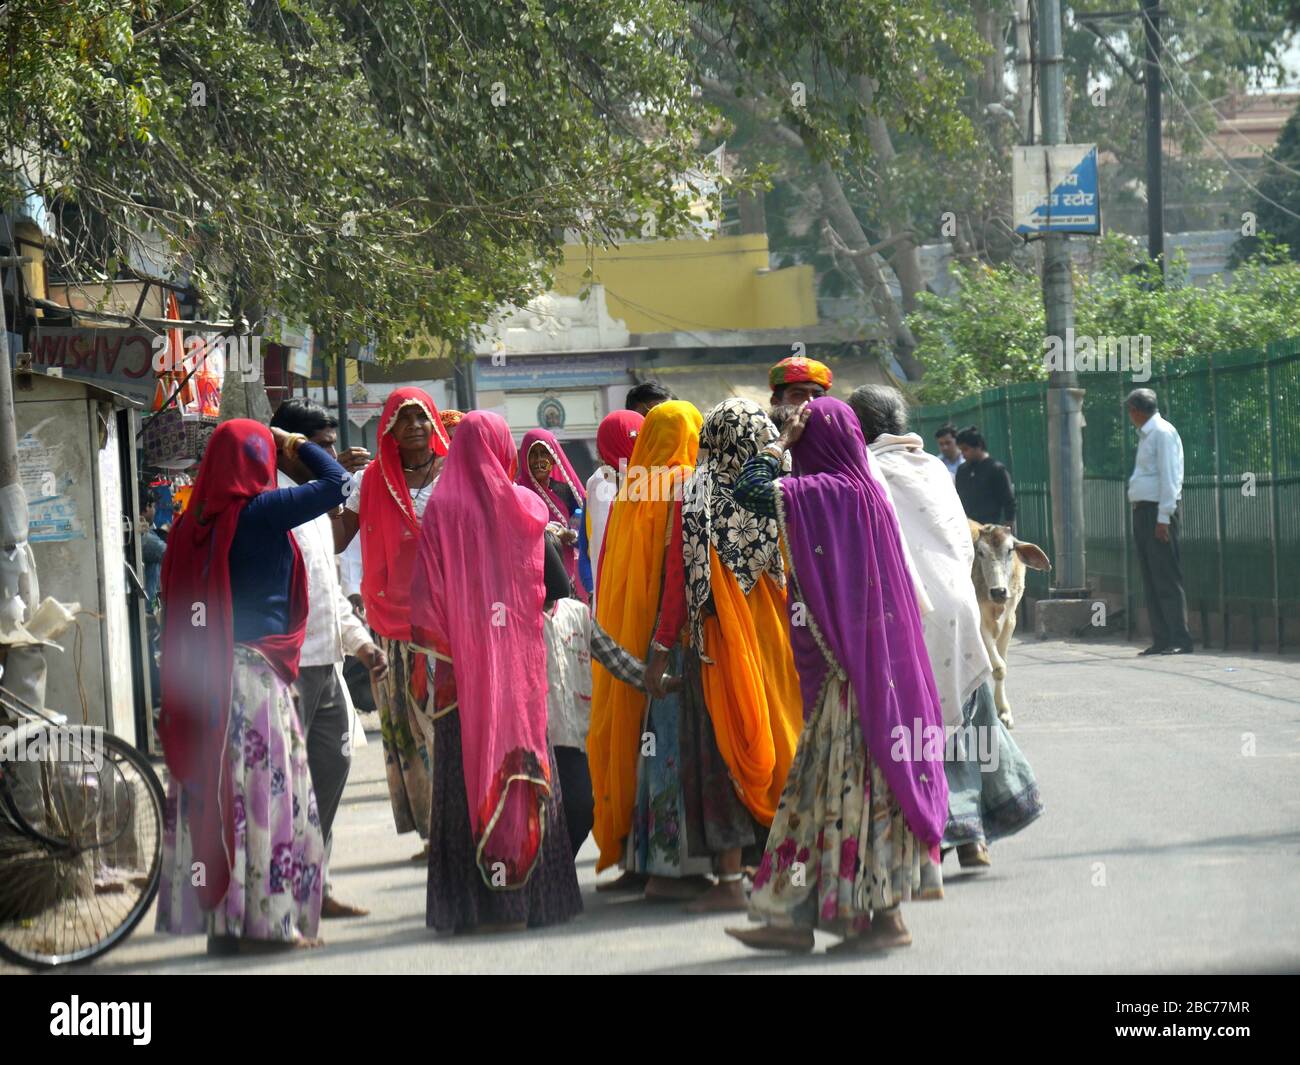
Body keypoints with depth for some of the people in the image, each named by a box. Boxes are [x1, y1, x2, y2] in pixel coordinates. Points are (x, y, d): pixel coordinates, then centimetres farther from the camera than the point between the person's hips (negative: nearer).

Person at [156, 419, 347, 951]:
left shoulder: (190, 523, 7)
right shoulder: (261, 512, -10)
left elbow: (173, 611, 11)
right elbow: (336, 482, -6)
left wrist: (176, 694, 17)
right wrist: (294, 444, 10)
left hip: (198, 682, 6)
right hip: (254, 672, -6)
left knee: (209, 791, 8)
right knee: (265, 789, -1)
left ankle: (219, 921, 11)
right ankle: (270, 918, -2)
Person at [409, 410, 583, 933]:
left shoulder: (440, 509, -3)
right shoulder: (528, 506, 1)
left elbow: (424, 593, -5)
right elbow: (556, 585, 3)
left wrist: (434, 649, 1)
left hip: (461, 661, -1)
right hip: (519, 660, 1)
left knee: (465, 772, 1)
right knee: (526, 769, 6)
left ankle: (468, 900, -1)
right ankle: (533, 892, 6)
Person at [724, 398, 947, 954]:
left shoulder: (827, 491, -14)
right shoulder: (868, 491, 11)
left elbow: (750, 491, -21)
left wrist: (781, 442, -7)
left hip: (848, 668, -9)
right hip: (880, 659, 9)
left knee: (851, 779, -4)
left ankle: (884, 914, -1)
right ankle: (796, 916, 13)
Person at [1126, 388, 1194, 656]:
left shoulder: (1163, 433, -9)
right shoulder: (1146, 434, 18)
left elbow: (1168, 476, -15)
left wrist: (1163, 518, -19)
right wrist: (1146, 514, 11)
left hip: (1159, 511, -9)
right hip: (1142, 510, 9)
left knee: (1166, 579, -10)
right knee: (1150, 580, 8)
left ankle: (1180, 640, -11)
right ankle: (1161, 640, 10)